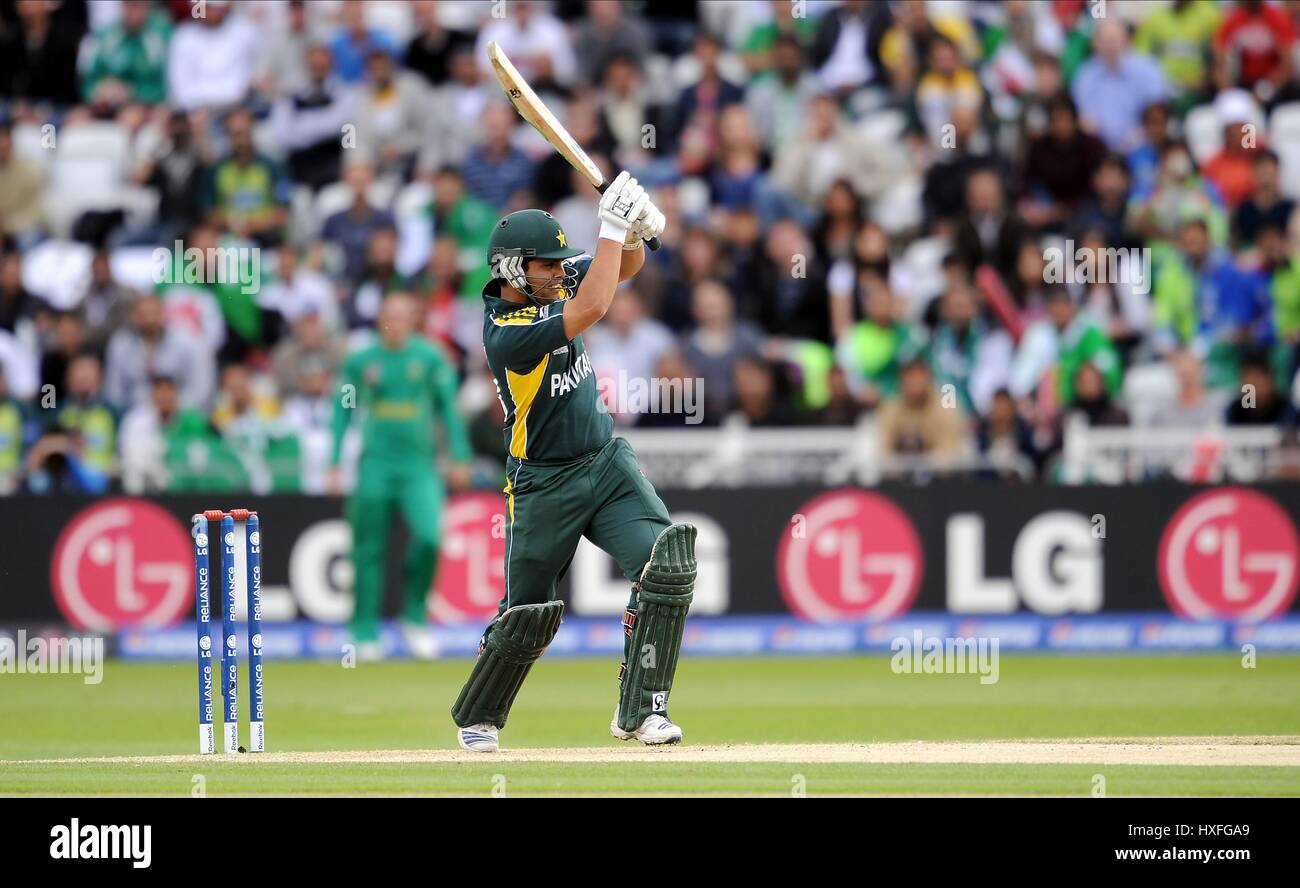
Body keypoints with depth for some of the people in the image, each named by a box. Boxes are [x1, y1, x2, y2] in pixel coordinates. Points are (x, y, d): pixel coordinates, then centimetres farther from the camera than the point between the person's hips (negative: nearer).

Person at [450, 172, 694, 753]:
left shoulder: (548, 282, -1)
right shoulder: (505, 333, -24)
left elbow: (626, 266, 9)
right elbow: (590, 308, -33)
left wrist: (635, 231, -15)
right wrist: (613, 224, -29)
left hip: (607, 463, 6)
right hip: (543, 485, -6)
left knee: (666, 563, -17)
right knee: (526, 616, 6)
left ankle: (639, 711, -12)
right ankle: (477, 719, 33)